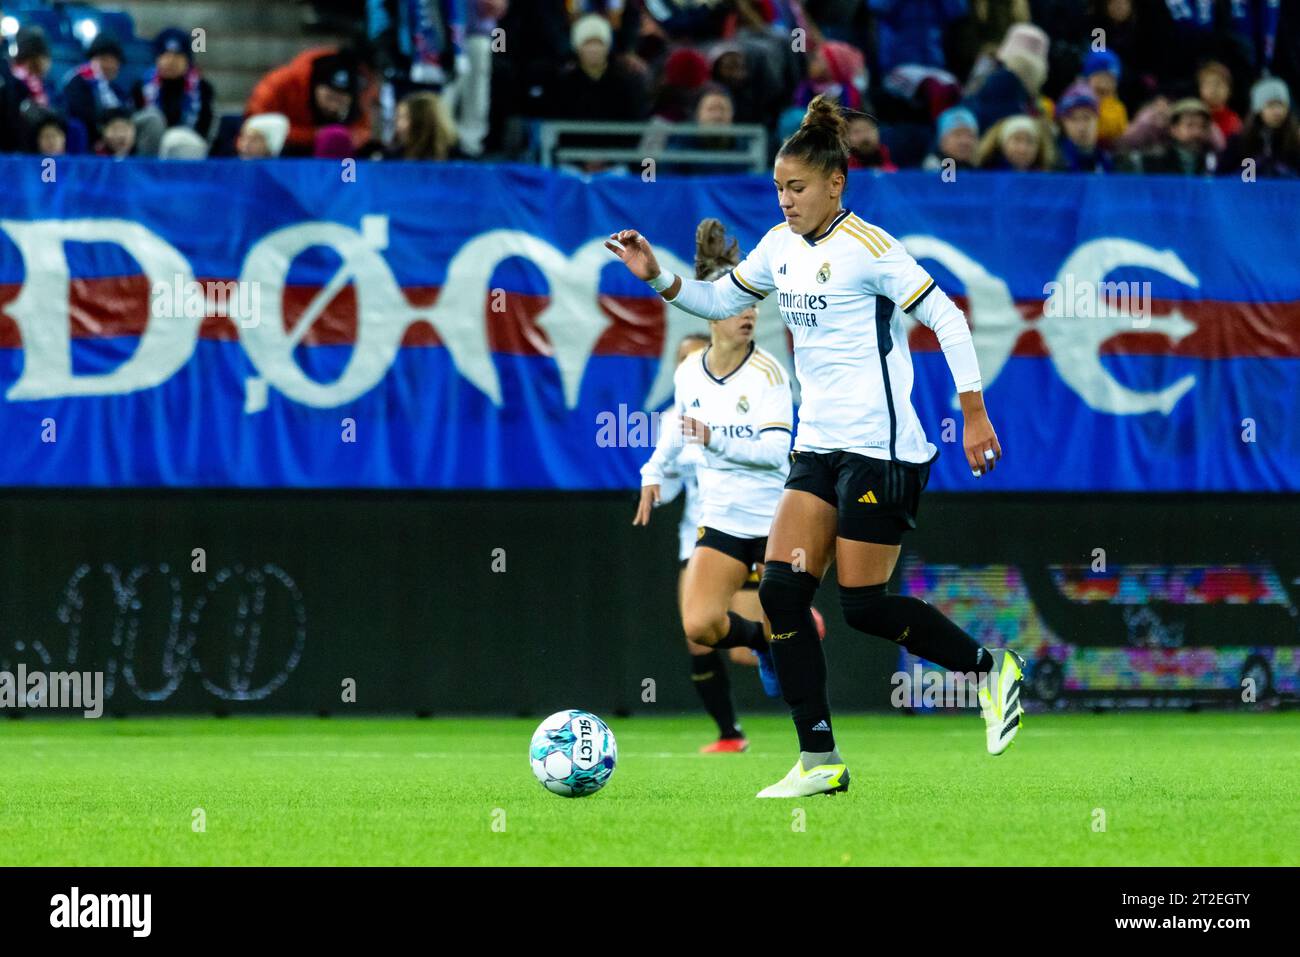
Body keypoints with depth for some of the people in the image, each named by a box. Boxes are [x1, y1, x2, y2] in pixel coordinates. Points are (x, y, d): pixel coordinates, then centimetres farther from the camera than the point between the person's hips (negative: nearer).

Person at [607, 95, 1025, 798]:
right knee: (781, 589, -4)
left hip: (880, 450, -8)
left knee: (864, 606, -6)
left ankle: (991, 669, 17)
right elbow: (721, 300, 23)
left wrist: (974, 415, -15)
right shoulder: (781, 246, 9)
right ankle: (820, 761, 1)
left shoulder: (867, 247, -13)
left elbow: (946, 318, -12)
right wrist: (658, 278, 6)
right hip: (819, 448, 8)